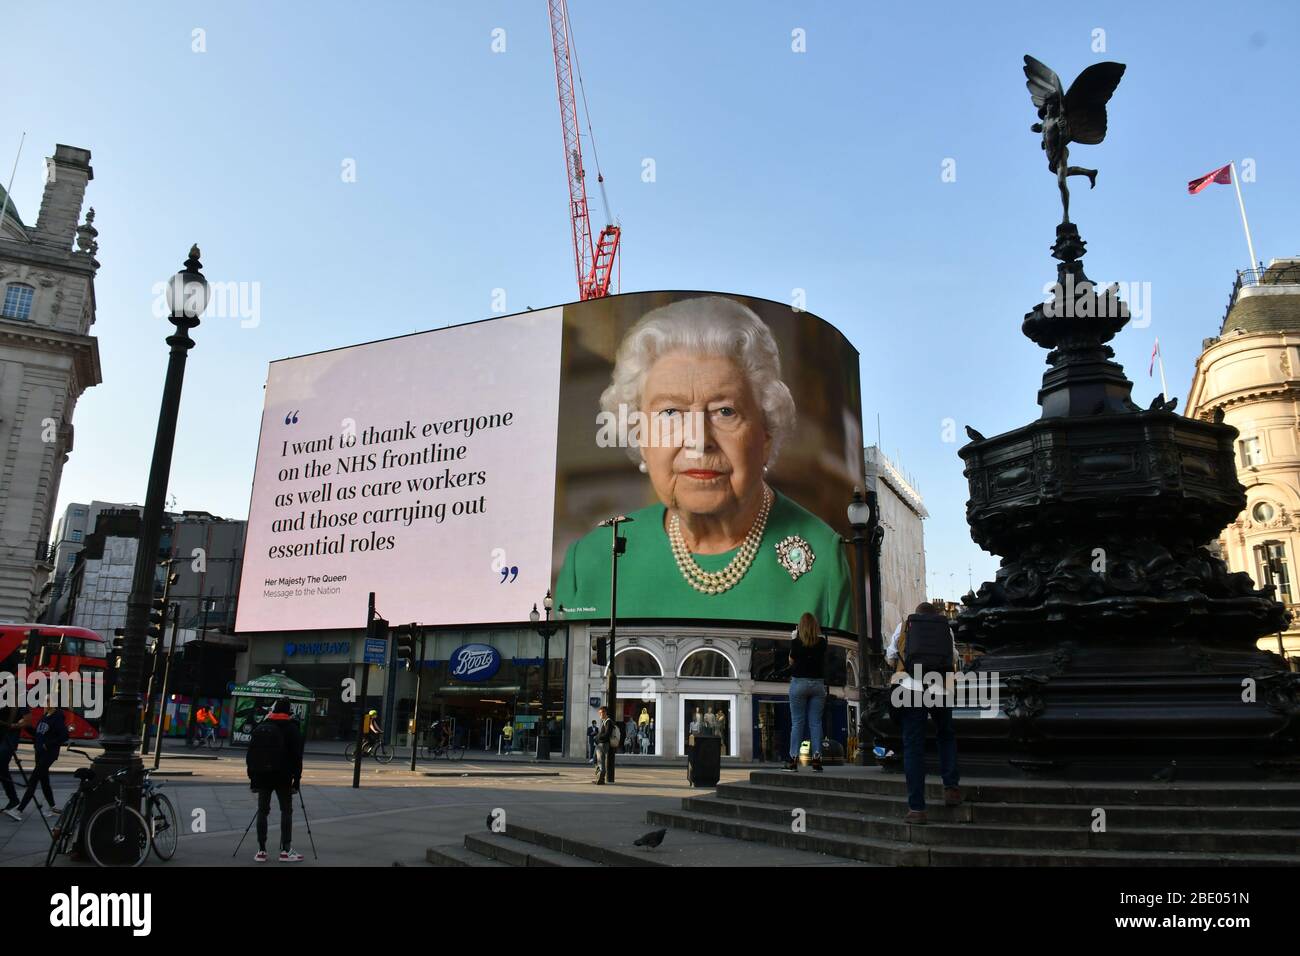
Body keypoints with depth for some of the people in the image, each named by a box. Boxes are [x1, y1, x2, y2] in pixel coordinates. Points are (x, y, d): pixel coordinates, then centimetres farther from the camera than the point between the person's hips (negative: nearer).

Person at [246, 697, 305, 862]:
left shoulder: (259, 728, 8)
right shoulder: (292, 729, -5)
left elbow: (250, 755, 10)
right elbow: (296, 757, -8)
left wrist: (252, 777, 15)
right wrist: (297, 779, -2)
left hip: (262, 777, 4)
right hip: (283, 777, -4)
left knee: (262, 811, 9)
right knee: (286, 811, 4)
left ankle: (261, 851, 9)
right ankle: (285, 850, 1)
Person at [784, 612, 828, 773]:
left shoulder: (797, 642, -7)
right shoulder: (822, 642, -1)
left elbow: (791, 661, 5)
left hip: (799, 682, -2)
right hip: (818, 683, 2)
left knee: (797, 722, 1)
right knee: (815, 722, 5)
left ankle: (793, 760, 0)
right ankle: (816, 759, 1)